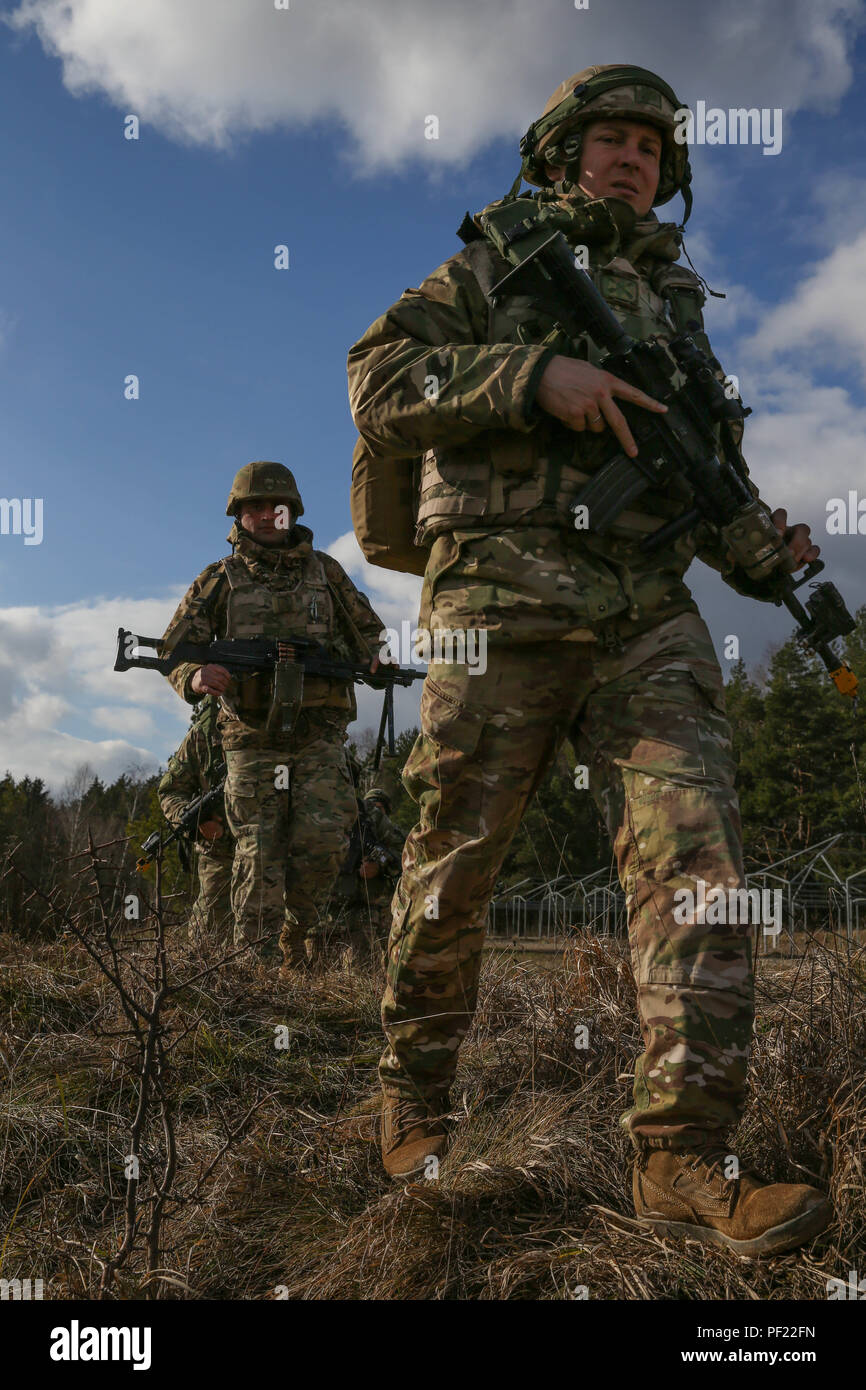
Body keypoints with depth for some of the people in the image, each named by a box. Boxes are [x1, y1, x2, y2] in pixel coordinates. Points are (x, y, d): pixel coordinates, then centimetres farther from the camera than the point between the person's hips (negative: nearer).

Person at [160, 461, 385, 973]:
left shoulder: (324, 570, 12)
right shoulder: (220, 579, 7)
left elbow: (368, 631, 22)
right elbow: (175, 648, 2)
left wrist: (376, 659, -3)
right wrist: (196, 676, -22)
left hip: (319, 734, 1)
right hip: (253, 739, -1)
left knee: (323, 837, -13)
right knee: (259, 854, -4)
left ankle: (297, 930, 12)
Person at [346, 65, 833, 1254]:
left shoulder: (675, 306, 25)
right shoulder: (491, 268, 13)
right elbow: (380, 389, -2)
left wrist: (761, 548, 6)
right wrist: (536, 374, -14)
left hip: (647, 612, 4)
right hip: (503, 601, -3)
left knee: (697, 849, -14)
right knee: (454, 868, 3)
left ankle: (683, 1155, -11)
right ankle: (416, 1093, 24)